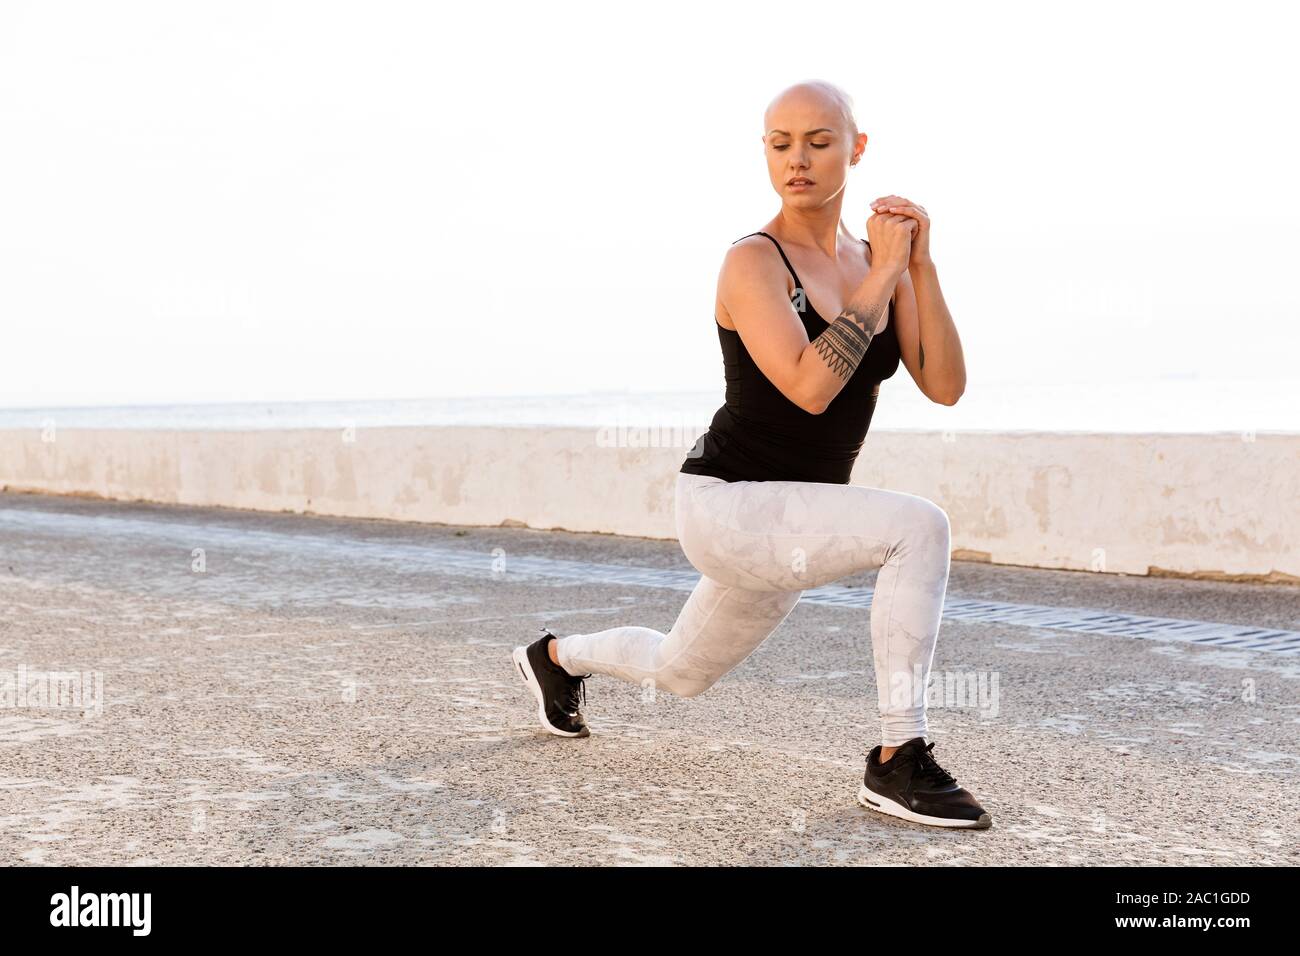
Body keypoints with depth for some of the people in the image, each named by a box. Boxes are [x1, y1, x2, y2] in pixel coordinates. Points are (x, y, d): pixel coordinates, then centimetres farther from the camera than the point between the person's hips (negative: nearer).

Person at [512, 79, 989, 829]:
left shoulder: (876, 262, 3)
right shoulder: (752, 263, -17)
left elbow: (945, 387, -7)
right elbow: (809, 389, -30)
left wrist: (920, 265, -18)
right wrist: (883, 276, -25)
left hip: (788, 522, 8)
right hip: (730, 509, -8)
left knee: (677, 675, 29)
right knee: (920, 527, -30)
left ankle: (556, 657, 56)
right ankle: (899, 762, -21)